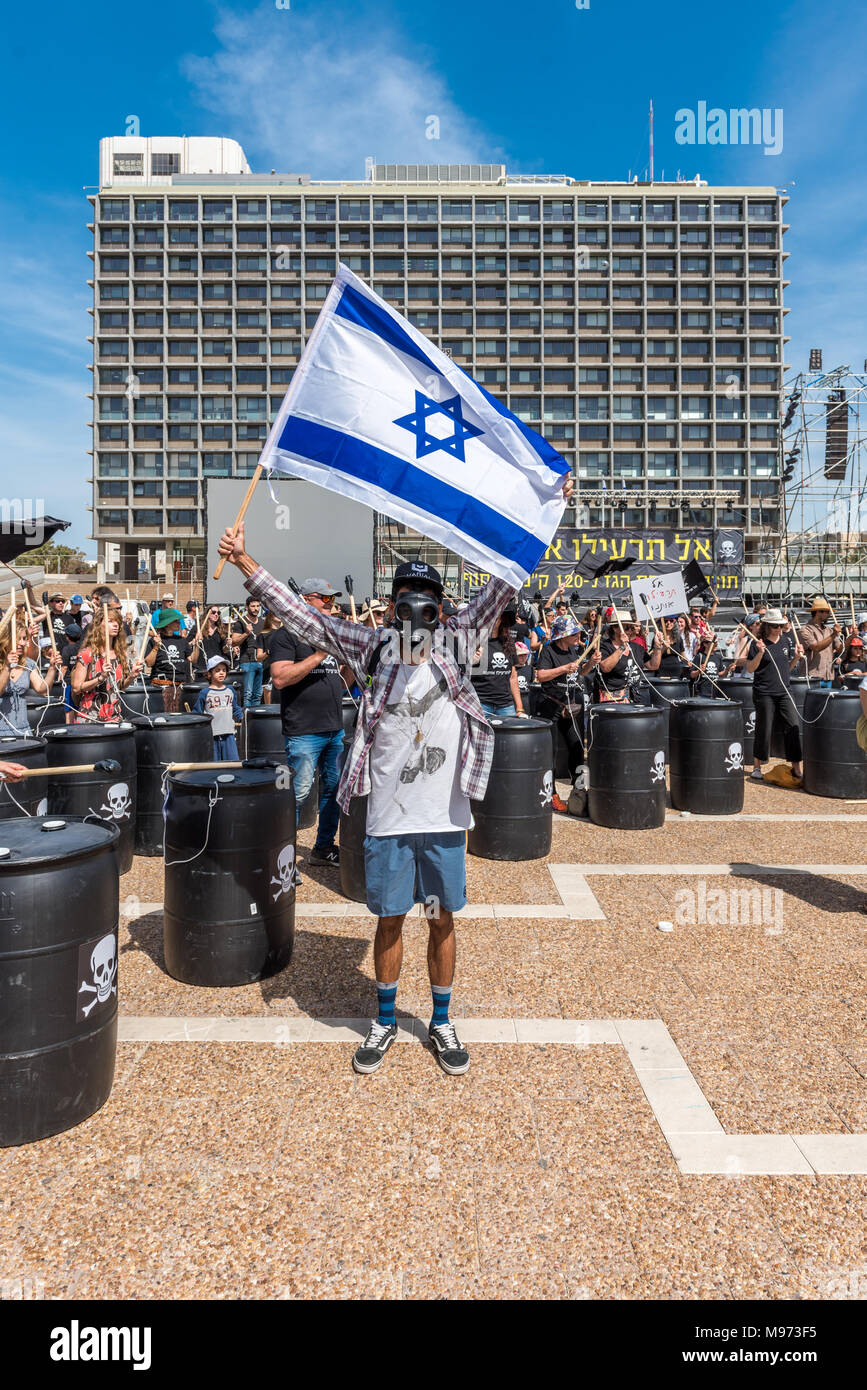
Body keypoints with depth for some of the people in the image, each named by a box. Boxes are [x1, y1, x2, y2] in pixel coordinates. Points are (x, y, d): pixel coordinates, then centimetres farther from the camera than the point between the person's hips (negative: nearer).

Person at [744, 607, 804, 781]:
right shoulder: (757, 643, -5)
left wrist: (797, 657, 3)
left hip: (784, 692, 5)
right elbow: (750, 669, -7)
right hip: (764, 693, -5)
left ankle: (796, 768, 6)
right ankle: (757, 767, 15)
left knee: (793, 727, -1)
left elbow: (786, 668, 19)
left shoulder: (784, 642, 12)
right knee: (764, 730, 0)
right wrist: (760, 653, -21)